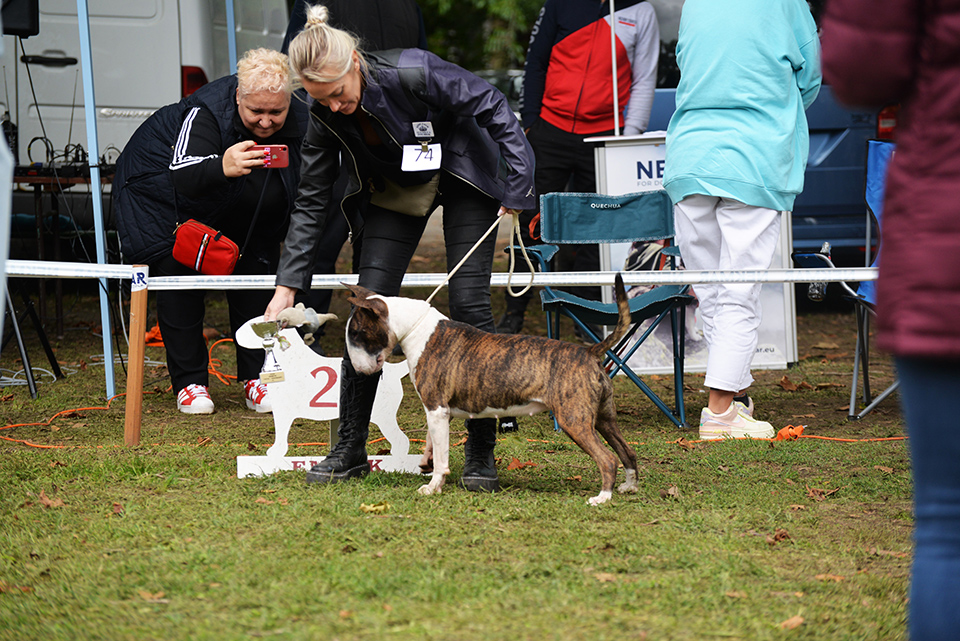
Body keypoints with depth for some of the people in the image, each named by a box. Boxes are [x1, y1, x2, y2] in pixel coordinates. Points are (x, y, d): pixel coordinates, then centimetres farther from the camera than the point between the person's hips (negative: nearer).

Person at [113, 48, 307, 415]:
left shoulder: (299, 122, -22)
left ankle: (256, 378, 9)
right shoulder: (205, 113, -38)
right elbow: (183, 176, -52)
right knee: (179, 277, -10)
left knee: (256, 274, -2)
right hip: (163, 193, -5)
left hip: (243, 212, 5)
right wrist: (222, 167, -71)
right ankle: (189, 383, -3)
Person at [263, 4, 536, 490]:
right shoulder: (325, 118, -21)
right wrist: (286, 287, -15)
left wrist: (518, 190, -24)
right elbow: (310, 204, -11)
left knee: (469, 304, -12)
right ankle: (350, 450, 3)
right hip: (394, 191, 4)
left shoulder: (415, 75, -35)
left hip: (465, 179, -4)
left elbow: (493, 108, -23)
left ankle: (481, 454, -3)